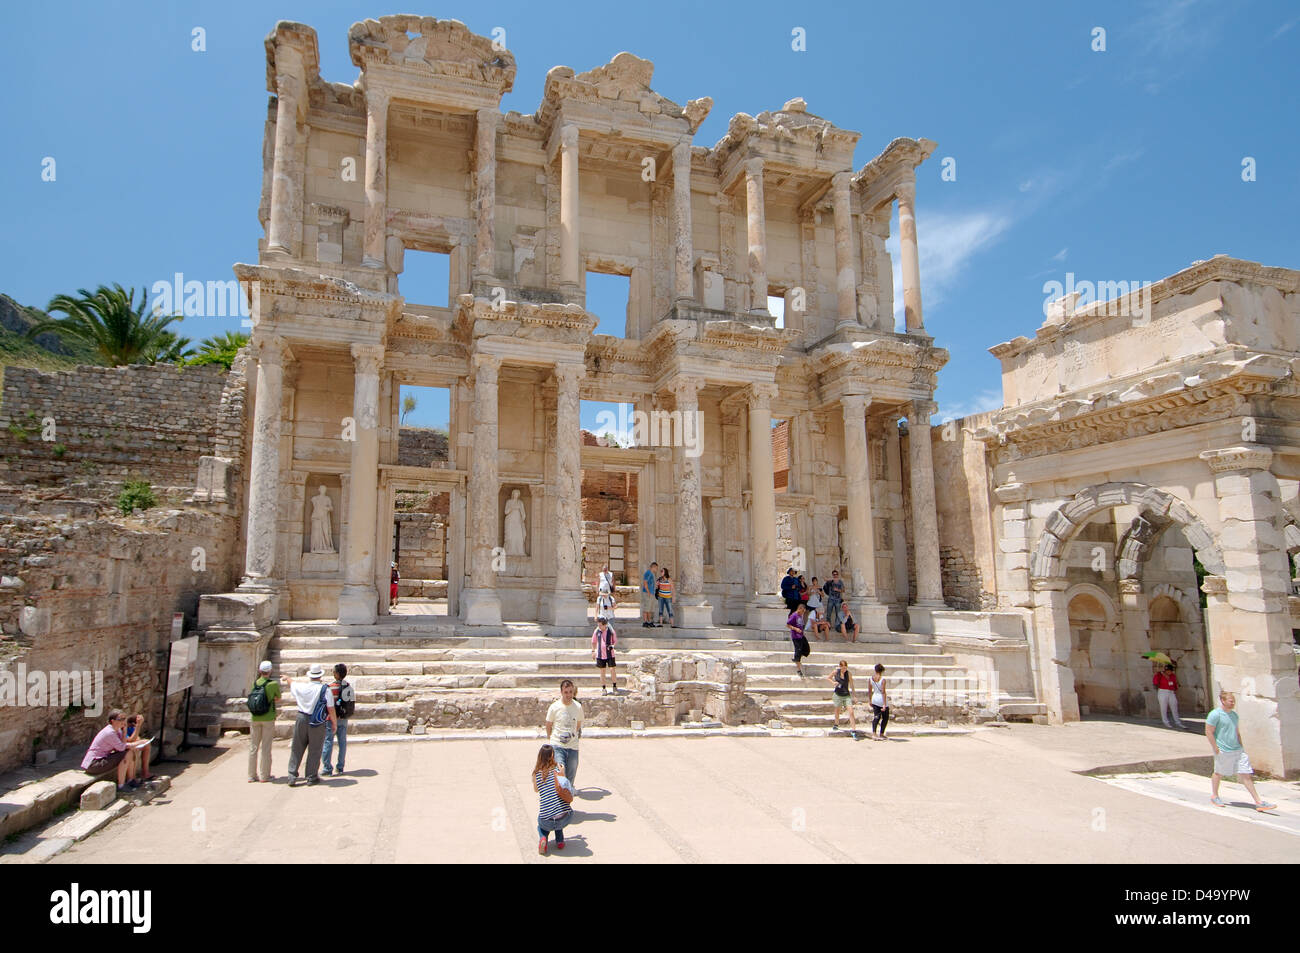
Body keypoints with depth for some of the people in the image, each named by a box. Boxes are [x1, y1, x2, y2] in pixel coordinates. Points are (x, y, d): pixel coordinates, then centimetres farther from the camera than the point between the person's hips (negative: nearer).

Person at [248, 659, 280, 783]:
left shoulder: (255, 683, 0)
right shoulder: (274, 683, -9)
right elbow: (278, 697, 5)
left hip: (255, 718, 3)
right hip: (268, 718, -3)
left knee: (253, 746, 10)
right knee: (266, 747, 3)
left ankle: (252, 775, 15)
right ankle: (264, 775, 8)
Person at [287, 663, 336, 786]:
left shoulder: (302, 687, -3)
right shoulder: (325, 689, -11)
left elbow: (291, 683, 21)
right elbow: (331, 709, -11)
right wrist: (334, 722, 2)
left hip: (301, 719, 3)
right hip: (317, 723, -3)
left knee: (297, 749, 13)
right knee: (314, 751, 8)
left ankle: (292, 777, 16)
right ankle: (311, 777, 14)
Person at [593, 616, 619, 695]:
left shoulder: (611, 631, -8)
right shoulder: (597, 631, -2)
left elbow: (615, 641, 4)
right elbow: (593, 642, 13)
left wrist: (612, 646, -15)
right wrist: (593, 651, 13)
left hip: (610, 654, -2)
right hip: (600, 655, 2)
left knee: (612, 670, -5)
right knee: (602, 671, 7)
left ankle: (615, 687, 12)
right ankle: (603, 689, 18)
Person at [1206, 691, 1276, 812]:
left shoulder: (1234, 714, 11)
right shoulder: (1215, 714, -14)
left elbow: (1237, 732, 22)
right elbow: (1209, 732, -14)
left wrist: (1241, 746, 14)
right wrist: (1216, 748, -14)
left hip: (1238, 750, 6)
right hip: (1223, 751, -6)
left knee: (1246, 775, 2)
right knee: (1219, 773, 9)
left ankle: (1258, 802, 3)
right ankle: (1214, 796, 27)